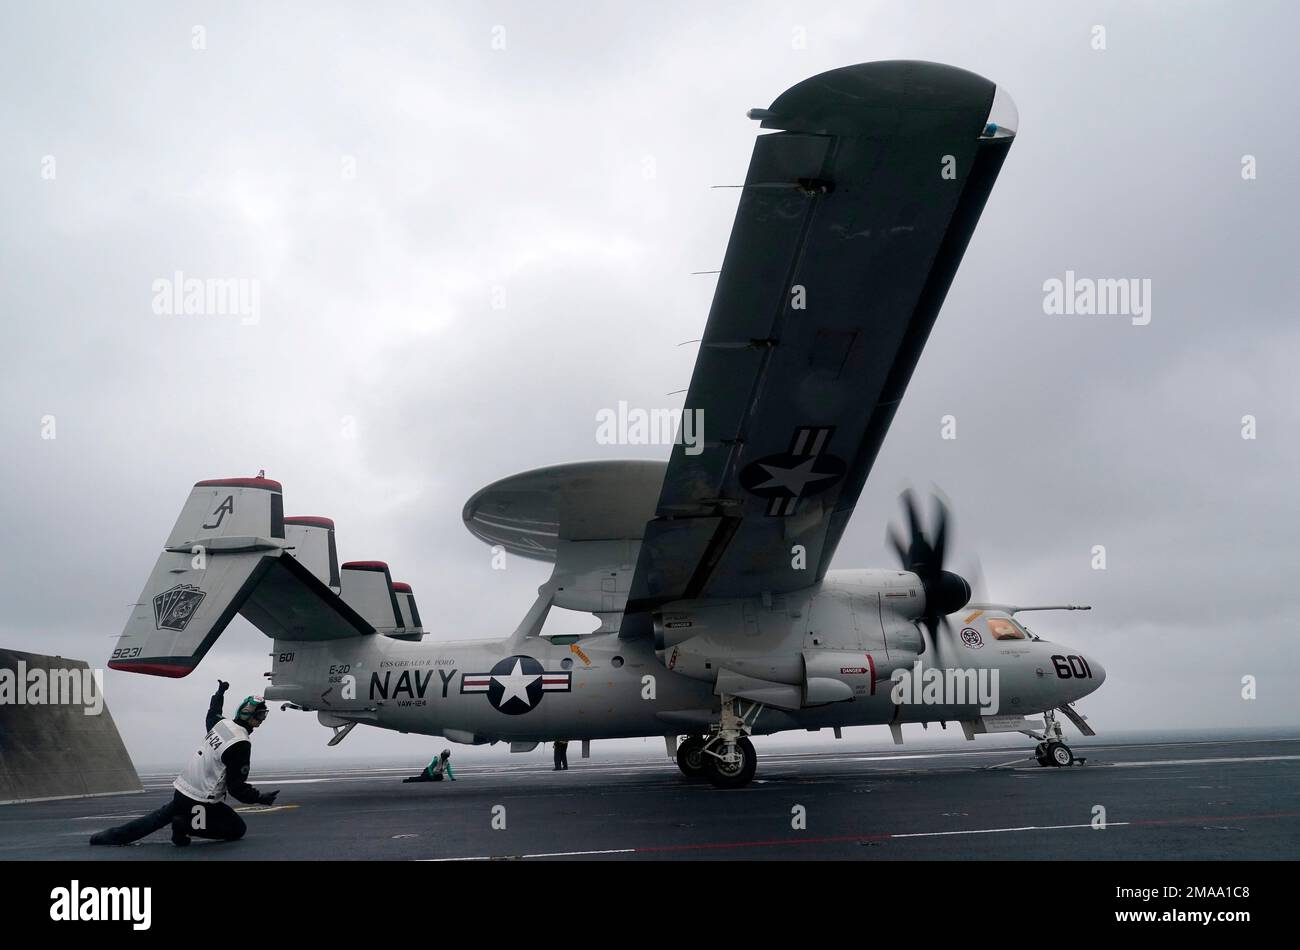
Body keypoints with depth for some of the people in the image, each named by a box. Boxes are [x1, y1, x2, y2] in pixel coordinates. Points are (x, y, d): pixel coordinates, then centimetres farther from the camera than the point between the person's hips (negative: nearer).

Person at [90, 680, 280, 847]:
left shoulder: (222, 723, 1)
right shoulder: (240, 745, -22)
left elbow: (212, 714, 30)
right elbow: (236, 786, -20)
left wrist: (219, 693, 45)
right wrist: (260, 798, -8)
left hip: (181, 790, 8)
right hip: (199, 802, -8)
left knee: (163, 815, 32)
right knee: (238, 829, 4)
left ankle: (112, 836, 30)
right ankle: (187, 825, -7)